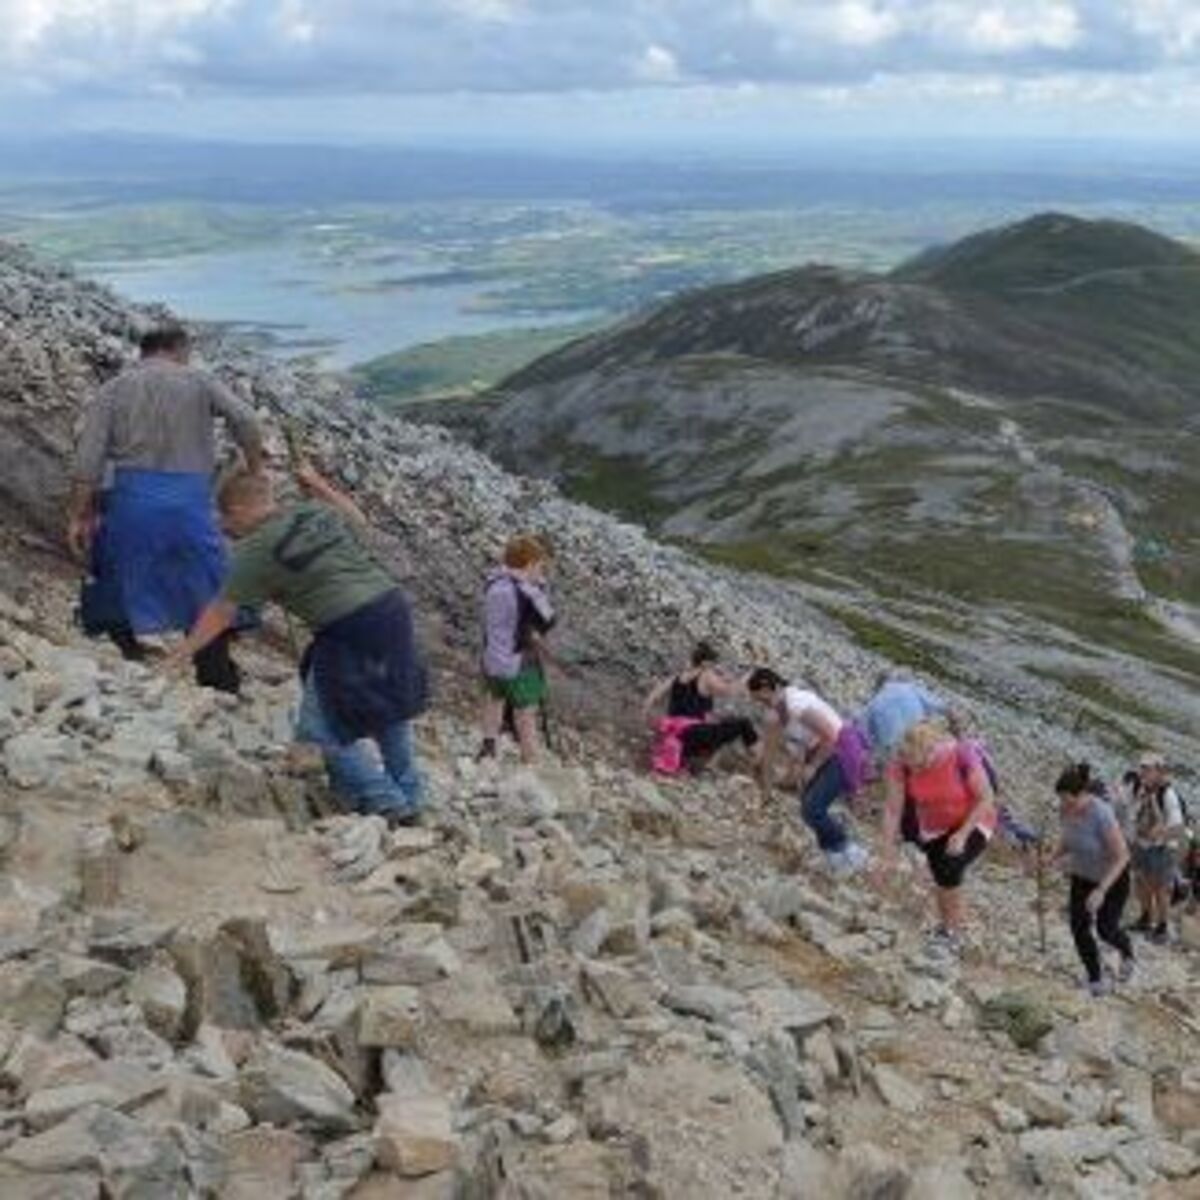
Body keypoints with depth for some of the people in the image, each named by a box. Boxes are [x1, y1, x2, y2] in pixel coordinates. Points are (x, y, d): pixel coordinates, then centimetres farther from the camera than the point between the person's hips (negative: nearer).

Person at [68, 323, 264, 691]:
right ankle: (218, 680, 14)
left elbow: (88, 457, 2)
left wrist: (79, 515, 4)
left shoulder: (114, 389, 11)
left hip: (132, 495, 1)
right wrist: (255, 472, 5)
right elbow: (245, 420, -8)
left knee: (117, 582, 17)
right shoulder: (199, 382, 8)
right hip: (189, 498, -1)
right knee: (208, 594, 10)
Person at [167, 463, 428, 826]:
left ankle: (385, 803, 9)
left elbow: (221, 612, 2)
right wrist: (319, 485, 37)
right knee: (391, 705, 24)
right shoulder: (319, 510, 12)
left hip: (350, 631, -8)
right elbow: (358, 520, 33)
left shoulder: (256, 551, -4)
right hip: (392, 604, 8)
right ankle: (408, 799, 35)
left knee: (324, 727, 5)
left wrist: (183, 651, 13)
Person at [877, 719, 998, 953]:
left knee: (949, 867, -24)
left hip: (973, 823, -4)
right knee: (941, 876, 5)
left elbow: (986, 798, -19)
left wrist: (962, 834, -25)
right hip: (934, 827, 4)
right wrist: (888, 855, -17)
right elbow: (893, 810, -17)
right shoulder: (903, 763, -25)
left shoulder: (963, 756, -33)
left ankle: (953, 933, -4)